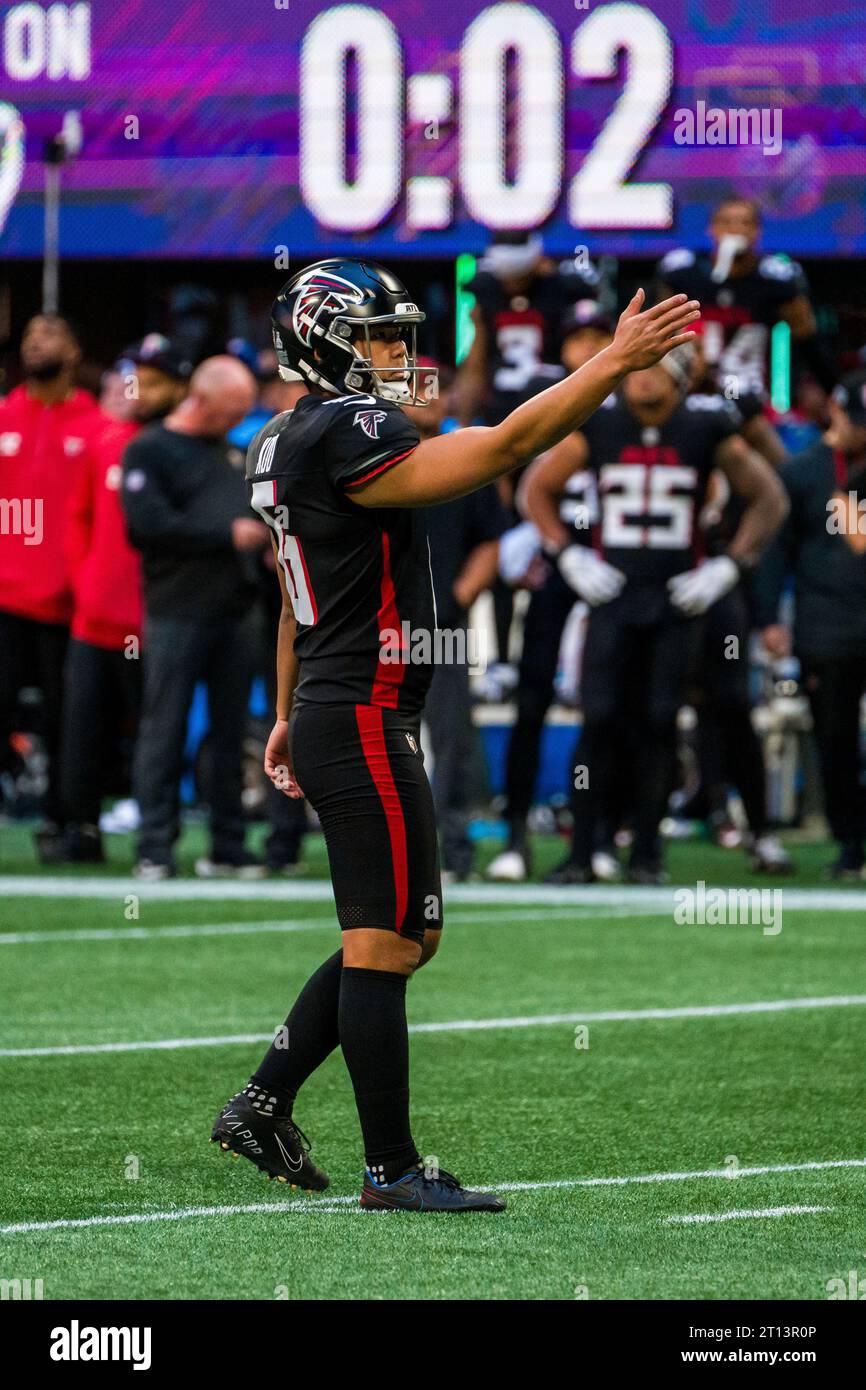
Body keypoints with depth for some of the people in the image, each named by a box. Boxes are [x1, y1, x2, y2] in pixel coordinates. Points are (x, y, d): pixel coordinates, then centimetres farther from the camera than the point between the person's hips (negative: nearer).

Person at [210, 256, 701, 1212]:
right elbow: (503, 449, -24)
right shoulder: (346, 437, -17)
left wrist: (290, 715, 34)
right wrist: (620, 361, -21)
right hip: (363, 727, -11)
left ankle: (262, 1105, 18)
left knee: (407, 935, 15)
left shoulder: (289, 443, 15)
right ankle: (391, 1170, 0)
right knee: (386, 942, -5)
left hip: (329, 720, 11)